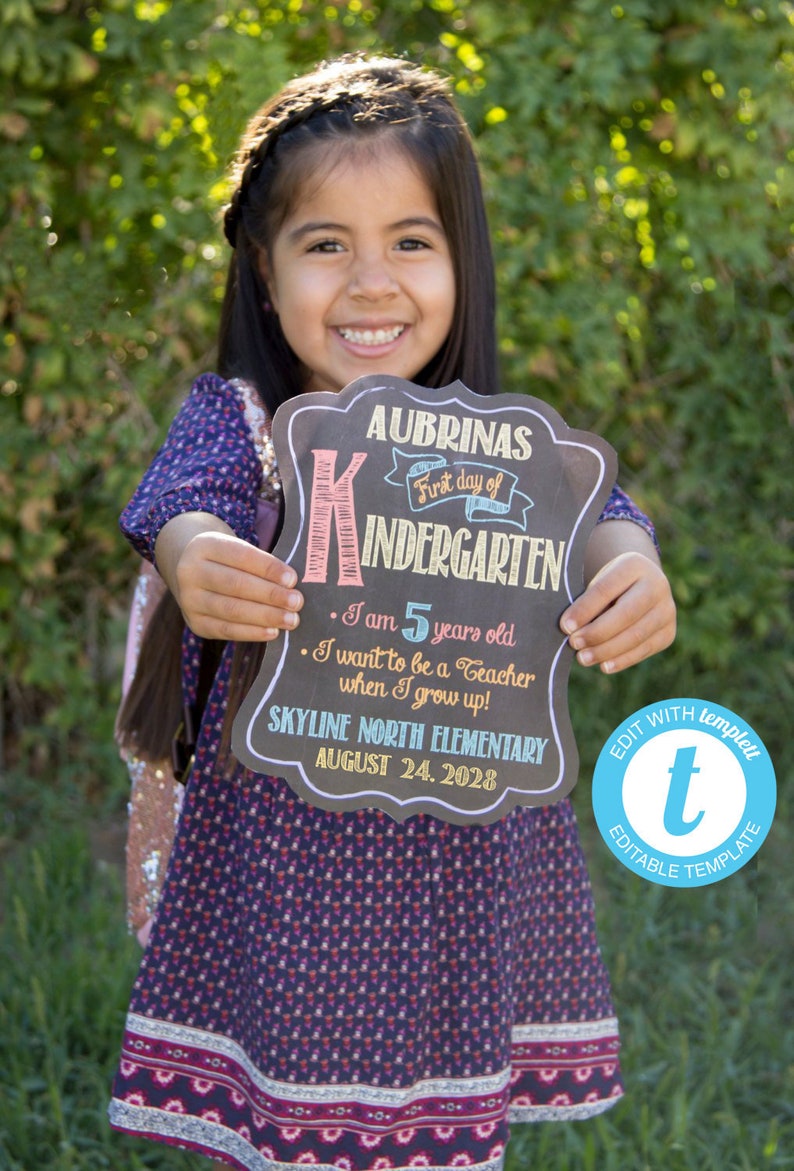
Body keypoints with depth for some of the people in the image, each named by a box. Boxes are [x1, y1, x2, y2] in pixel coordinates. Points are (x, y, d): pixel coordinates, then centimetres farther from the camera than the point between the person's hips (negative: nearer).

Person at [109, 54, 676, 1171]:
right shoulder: (233, 418, -3)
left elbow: (593, 517, -17)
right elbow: (184, 506, -23)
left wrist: (629, 573, -41)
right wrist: (196, 564, -47)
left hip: (462, 854, 2)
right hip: (281, 857, -1)